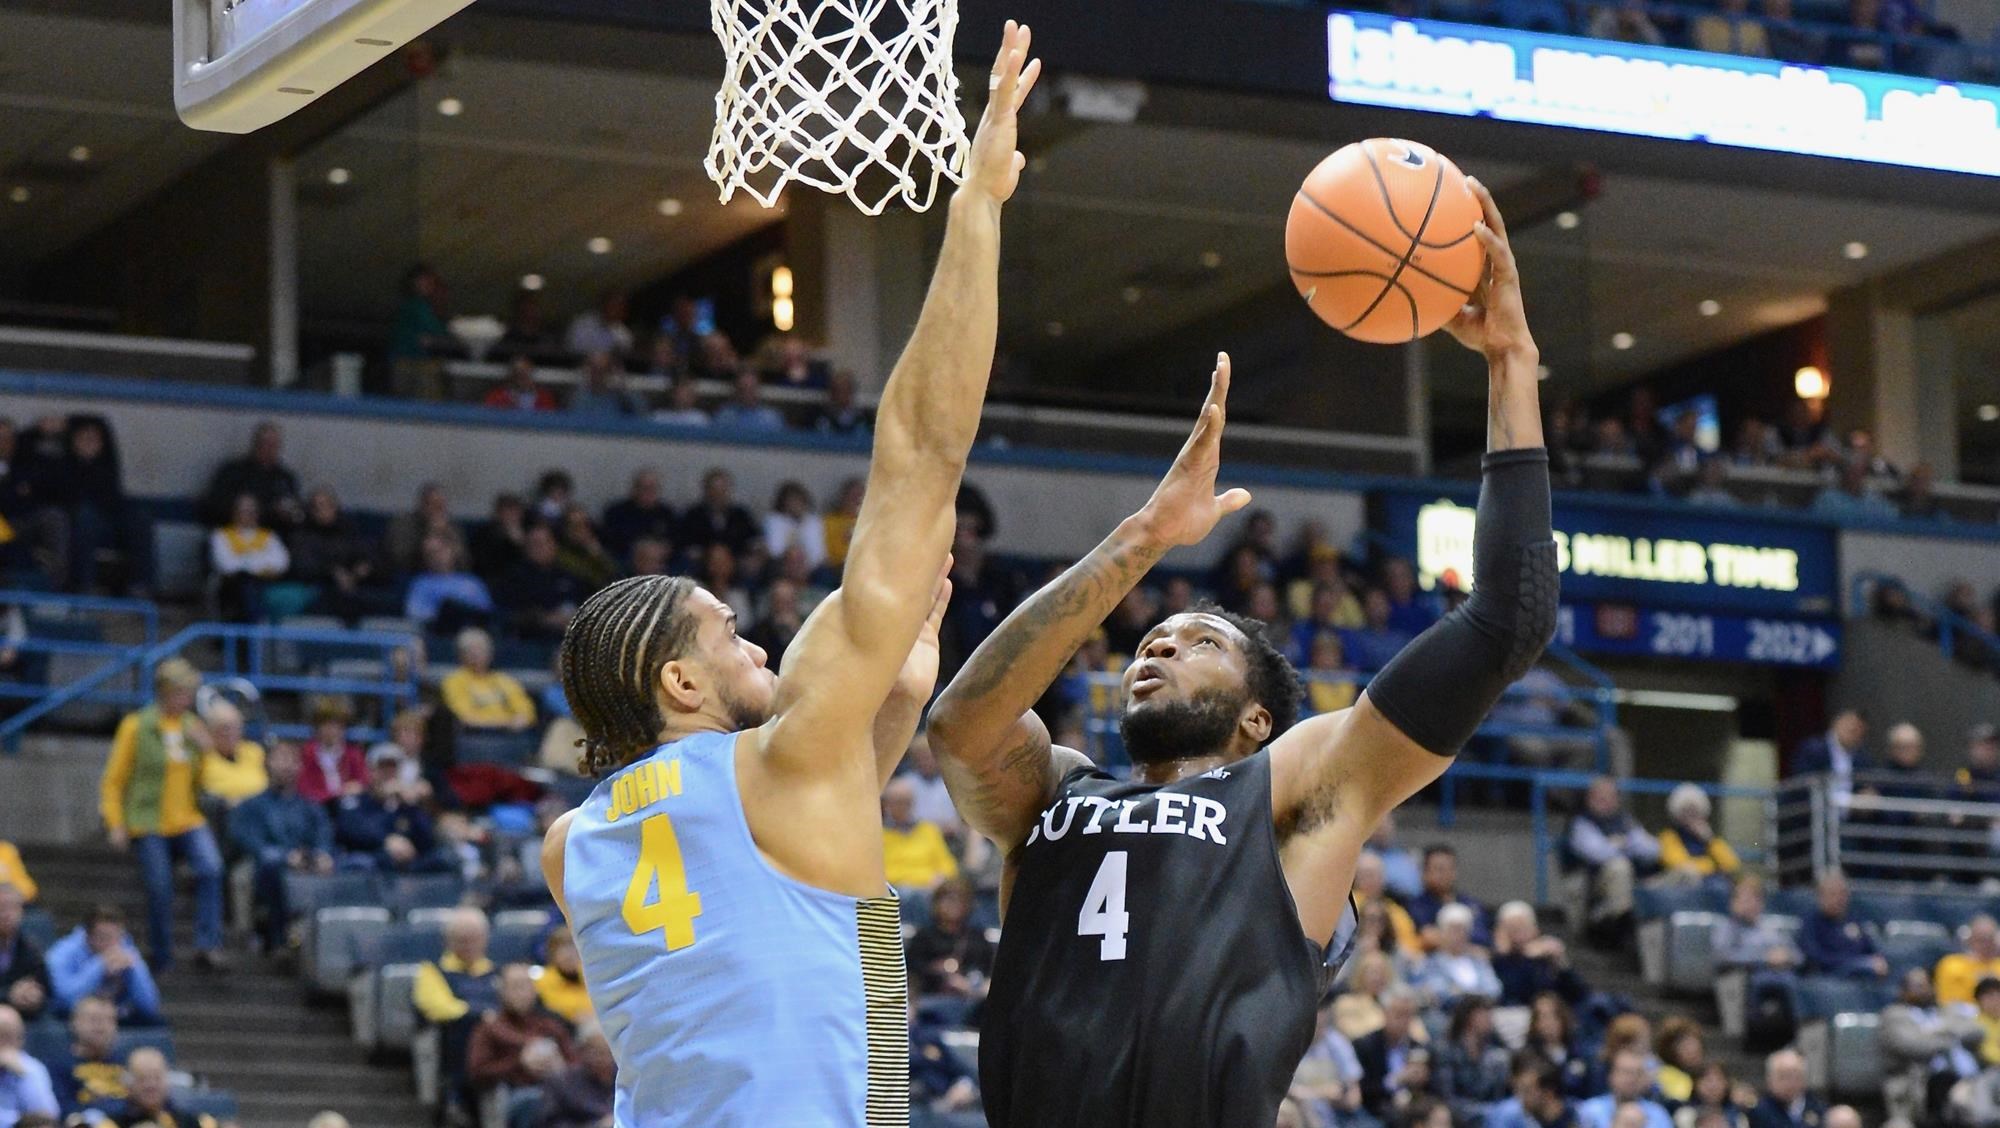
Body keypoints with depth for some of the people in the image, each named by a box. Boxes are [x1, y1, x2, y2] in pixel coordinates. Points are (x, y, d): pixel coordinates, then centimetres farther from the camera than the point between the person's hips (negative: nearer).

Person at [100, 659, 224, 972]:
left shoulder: (193, 727, 10)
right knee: (159, 891, -2)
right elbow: (113, 780, 0)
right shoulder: (137, 726, -3)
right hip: (149, 825, -3)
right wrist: (115, 823, -6)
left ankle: (207, 945, -19)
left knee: (210, 868, -22)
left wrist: (206, 751, -2)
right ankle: (162, 960, 15)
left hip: (188, 820, 3)